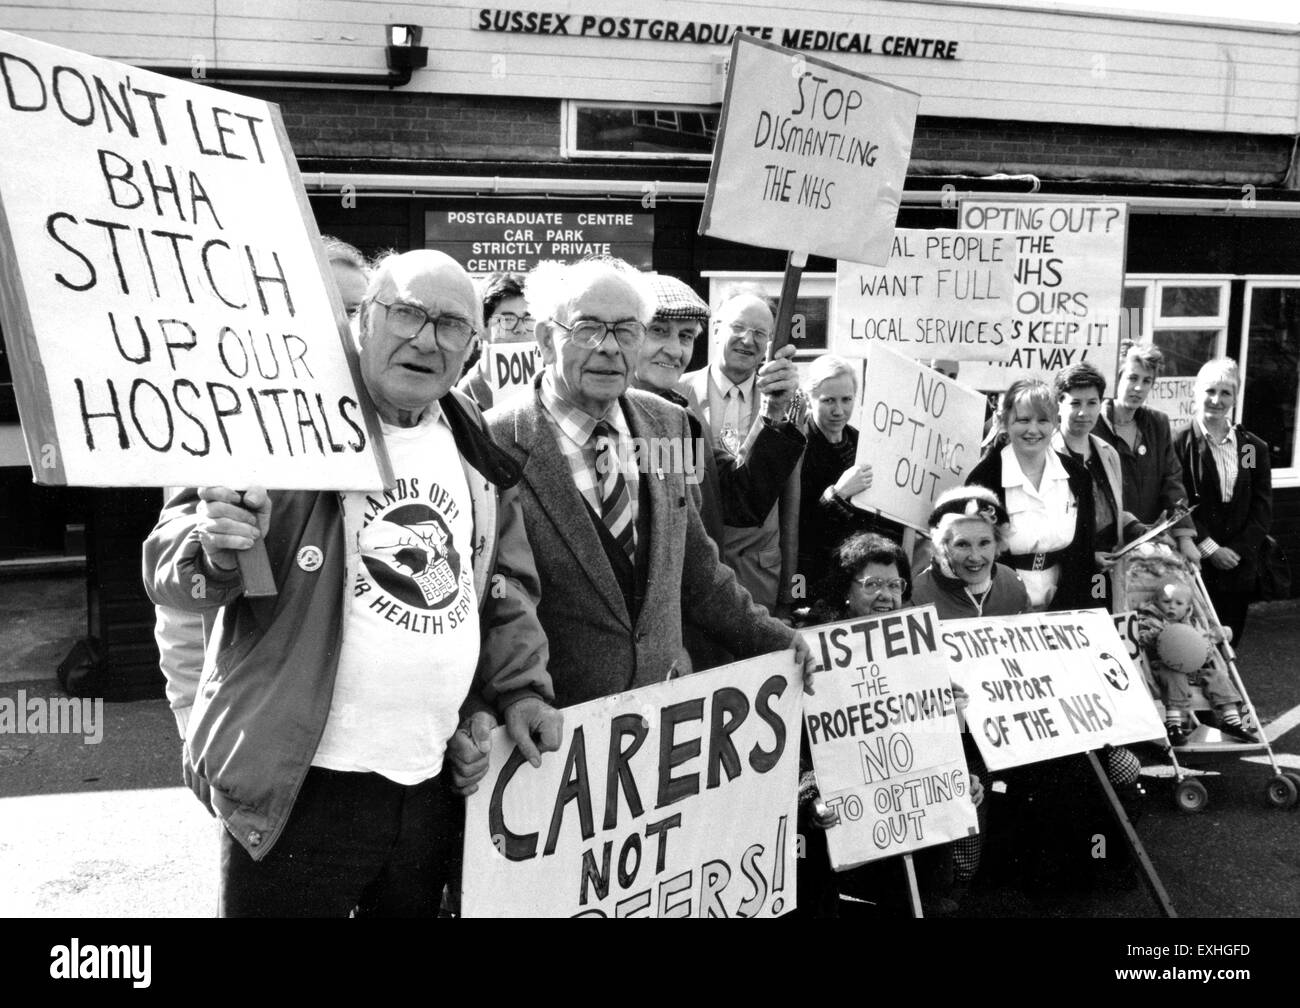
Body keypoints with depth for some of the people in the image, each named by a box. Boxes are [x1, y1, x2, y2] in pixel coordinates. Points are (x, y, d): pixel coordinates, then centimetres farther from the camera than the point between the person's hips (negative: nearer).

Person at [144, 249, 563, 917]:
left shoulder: (478, 452, 8)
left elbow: (506, 587, 19)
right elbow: (172, 564, -7)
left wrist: (518, 687, 6)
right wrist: (215, 551, -29)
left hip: (437, 783, 6)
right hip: (300, 788, -5)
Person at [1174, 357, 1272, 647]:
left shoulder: (1254, 448, 8)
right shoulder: (1180, 445, -3)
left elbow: (1262, 508, 5)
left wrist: (1237, 550, -7)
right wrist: (1210, 549, -12)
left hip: (1239, 566, 3)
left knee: (1228, 641, 8)